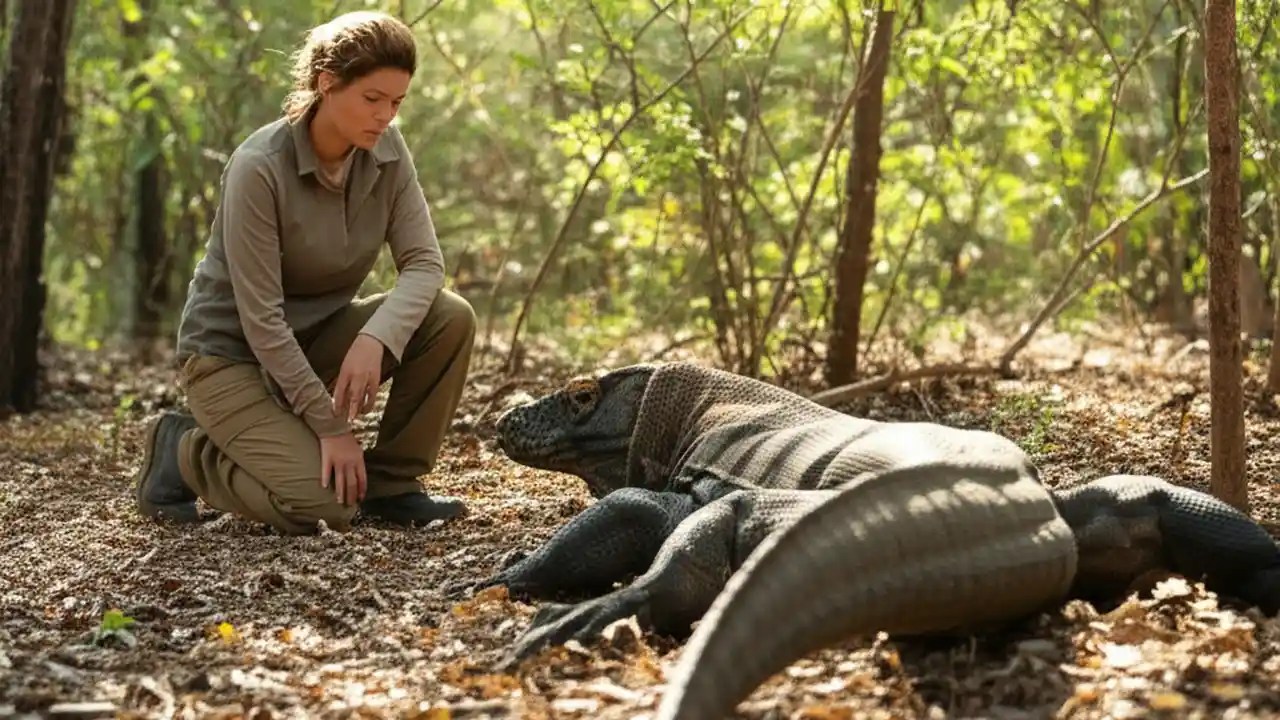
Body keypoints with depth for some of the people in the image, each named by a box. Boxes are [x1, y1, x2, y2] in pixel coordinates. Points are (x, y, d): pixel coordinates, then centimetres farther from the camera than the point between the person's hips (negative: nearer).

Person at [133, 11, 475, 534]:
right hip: (232, 351, -6)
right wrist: (331, 427, -25)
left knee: (451, 319, -18)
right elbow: (260, 318, -25)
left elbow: (423, 262, -13)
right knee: (323, 507, -24)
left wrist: (375, 339, -33)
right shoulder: (260, 167, -25)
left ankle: (389, 484, -2)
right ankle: (183, 450, 4)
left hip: (318, 334, 6)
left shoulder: (386, 152, -8)